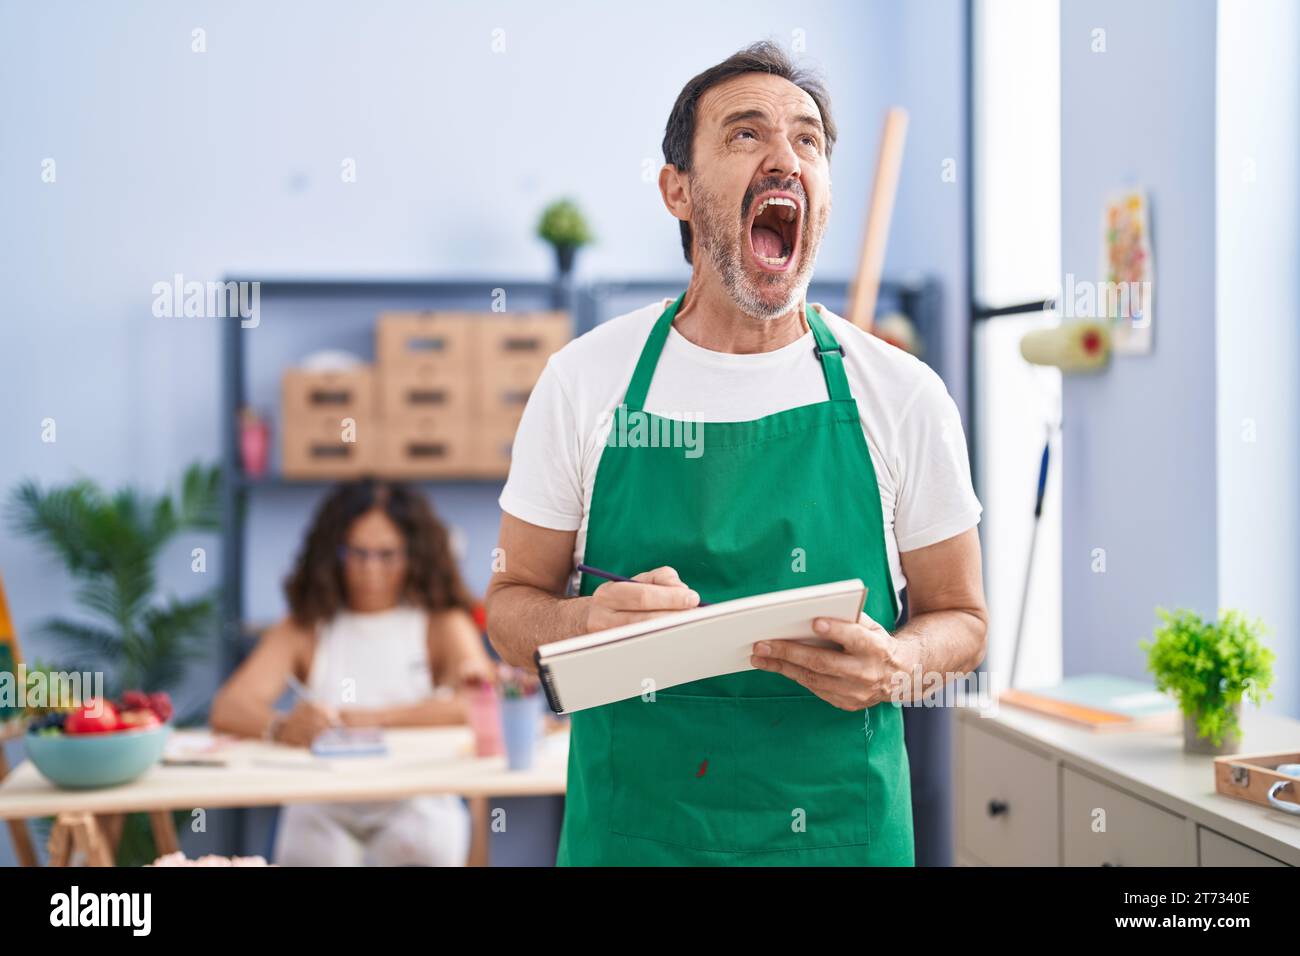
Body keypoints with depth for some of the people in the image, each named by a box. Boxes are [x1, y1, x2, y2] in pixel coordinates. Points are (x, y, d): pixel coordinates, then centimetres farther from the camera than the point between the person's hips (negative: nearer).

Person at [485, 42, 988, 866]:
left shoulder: (903, 395, -4)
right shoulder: (585, 380, -3)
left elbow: (960, 617, 5)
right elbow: (512, 607, 3)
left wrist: (897, 666, -17)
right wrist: (585, 626, -19)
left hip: (842, 827, 0)